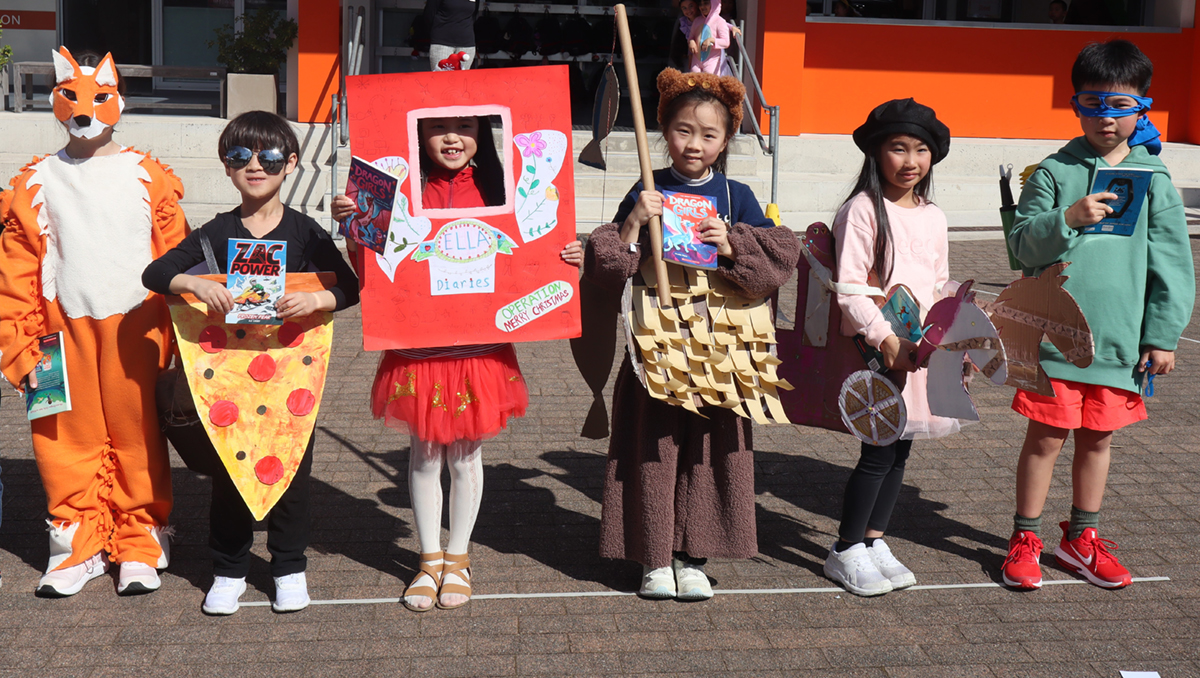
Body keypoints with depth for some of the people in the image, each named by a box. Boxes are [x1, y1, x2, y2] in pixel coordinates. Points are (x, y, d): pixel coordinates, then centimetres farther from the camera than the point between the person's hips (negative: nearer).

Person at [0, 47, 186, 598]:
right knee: (67, 441, 5)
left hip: (135, 328, -1)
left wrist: (178, 339, -2)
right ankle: (78, 544, 19)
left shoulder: (147, 177, 5)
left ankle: (140, 545, 15)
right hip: (65, 330, 2)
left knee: (139, 439, 2)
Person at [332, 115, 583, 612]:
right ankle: (430, 559, 27)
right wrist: (352, 225, -17)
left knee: (465, 455, 11)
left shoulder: (492, 189, 0)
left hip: (478, 348, 0)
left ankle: (457, 558, 29)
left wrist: (565, 260, -10)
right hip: (417, 347, 0)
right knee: (424, 454, 10)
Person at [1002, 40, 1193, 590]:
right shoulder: (1054, 172, -1)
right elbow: (1022, 242, -4)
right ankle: (1025, 538, 20)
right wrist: (1067, 219, -21)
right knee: (1046, 437, 4)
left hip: (1121, 338, 2)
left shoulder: (1153, 179, 2)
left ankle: (1081, 537, 32)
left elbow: (1172, 263, 3)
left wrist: (1163, 336, 1)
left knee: (1098, 438, 14)